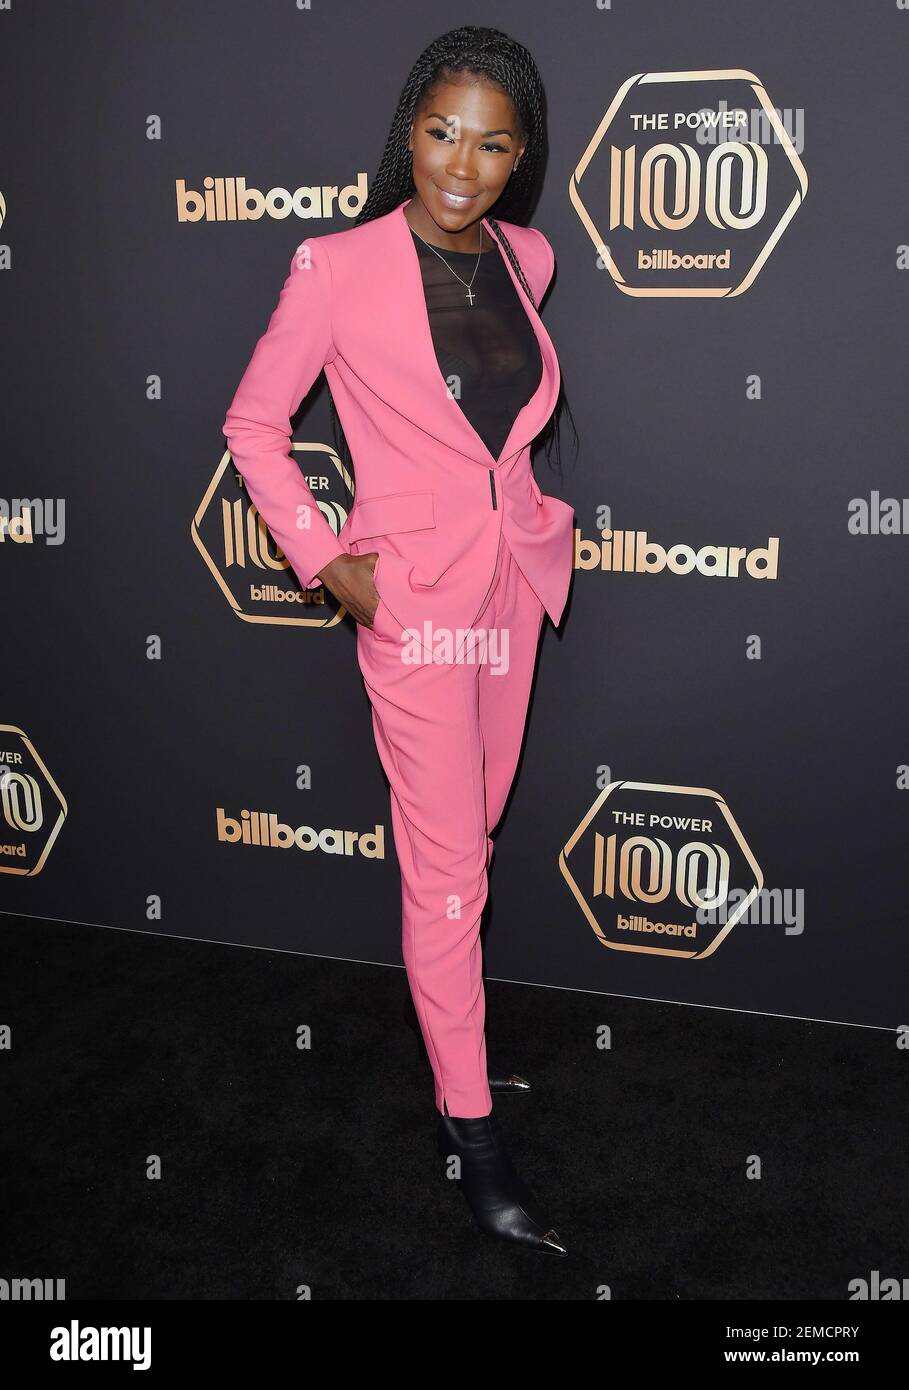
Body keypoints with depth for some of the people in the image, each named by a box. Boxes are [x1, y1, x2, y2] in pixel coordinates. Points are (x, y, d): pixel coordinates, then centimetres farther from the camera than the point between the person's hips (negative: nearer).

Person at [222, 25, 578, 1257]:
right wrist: (327, 560, -10)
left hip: (515, 584, 6)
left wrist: (535, 517, 14)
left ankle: (449, 1036, 39)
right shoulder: (339, 266, -11)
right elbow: (253, 423, -4)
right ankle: (471, 1131, 12)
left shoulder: (526, 260, 5)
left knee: (474, 839, 18)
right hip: (415, 598, -5)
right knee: (447, 868, -1)